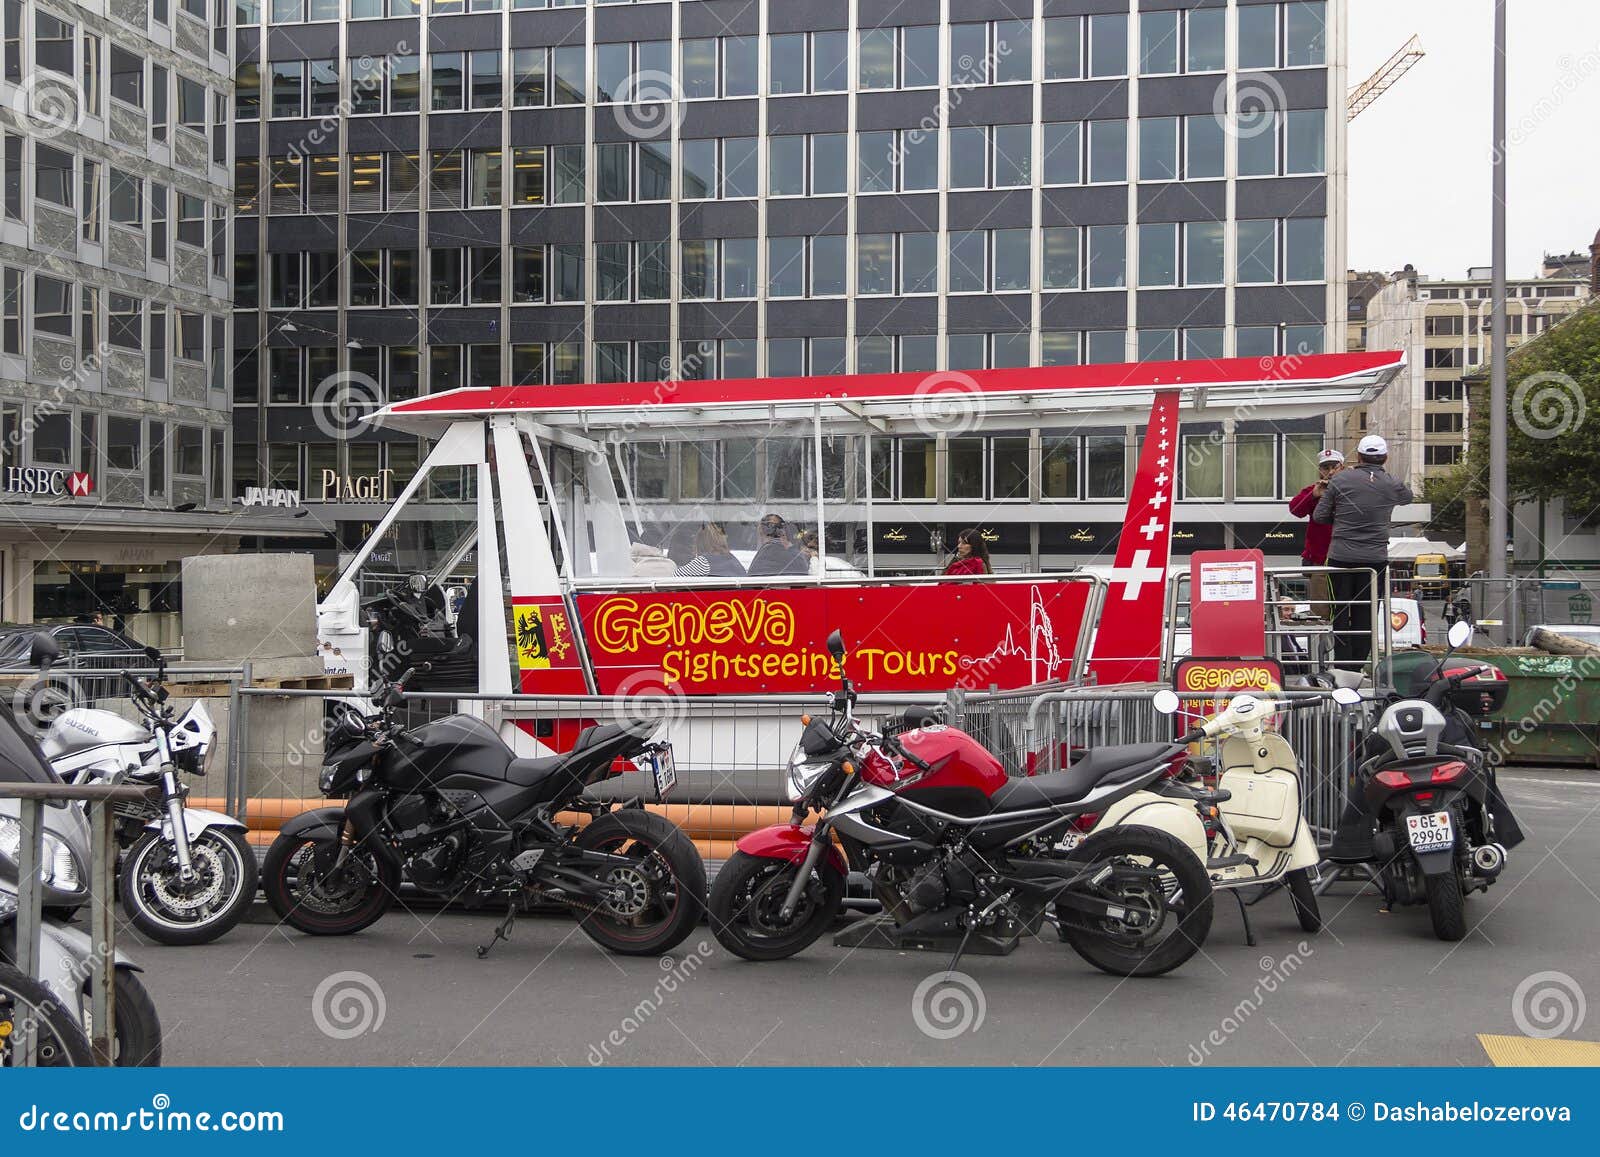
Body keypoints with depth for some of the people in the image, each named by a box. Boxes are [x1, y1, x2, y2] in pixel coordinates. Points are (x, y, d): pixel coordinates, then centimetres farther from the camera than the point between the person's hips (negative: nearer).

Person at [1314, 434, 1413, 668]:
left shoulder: (1340, 479, -2)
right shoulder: (1392, 484, 1)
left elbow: (1319, 516, 1)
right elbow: (1408, 496, 25)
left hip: (1341, 556, 0)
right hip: (1375, 558, 0)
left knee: (1340, 613, 7)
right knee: (1366, 614, 7)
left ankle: (1342, 665, 5)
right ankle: (1357, 666, 6)